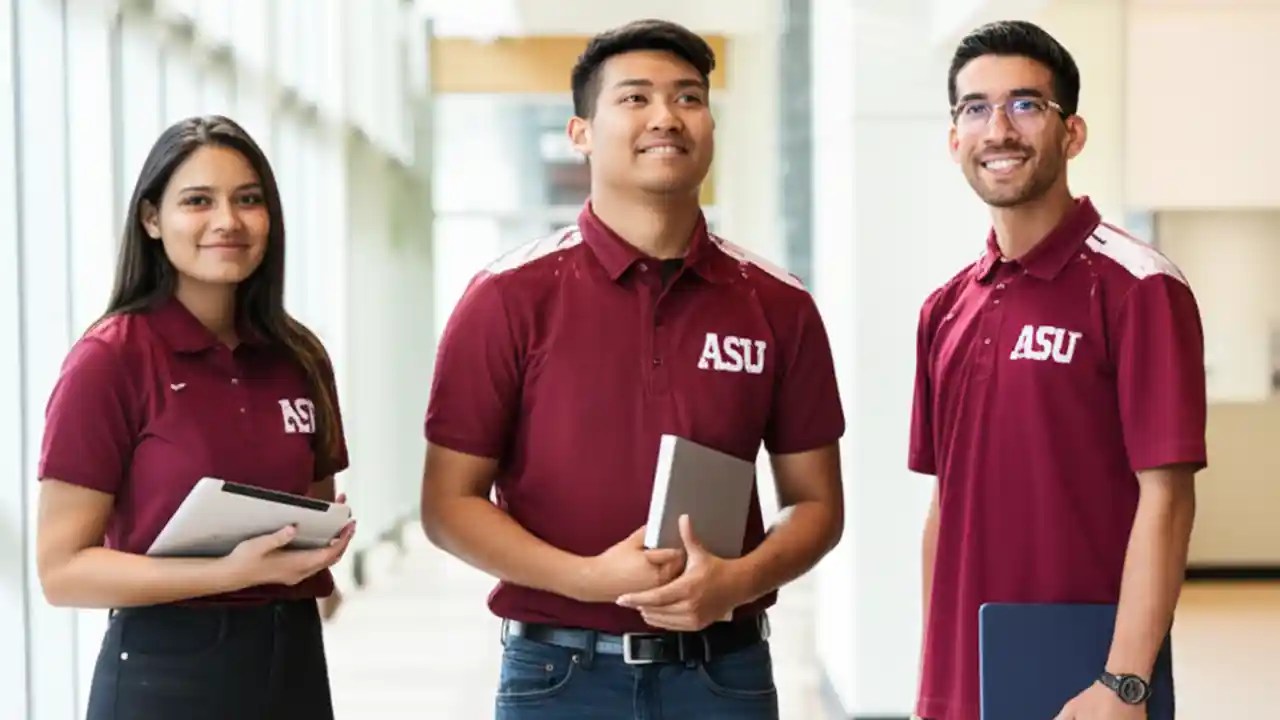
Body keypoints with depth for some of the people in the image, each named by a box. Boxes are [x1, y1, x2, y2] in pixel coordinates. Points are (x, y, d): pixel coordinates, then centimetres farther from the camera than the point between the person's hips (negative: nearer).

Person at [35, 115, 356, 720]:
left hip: (294, 659, 5)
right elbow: (62, 569, -15)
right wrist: (230, 573, -24)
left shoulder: (300, 358, 3)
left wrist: (325, 544, -4)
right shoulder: (109, 359, -12)